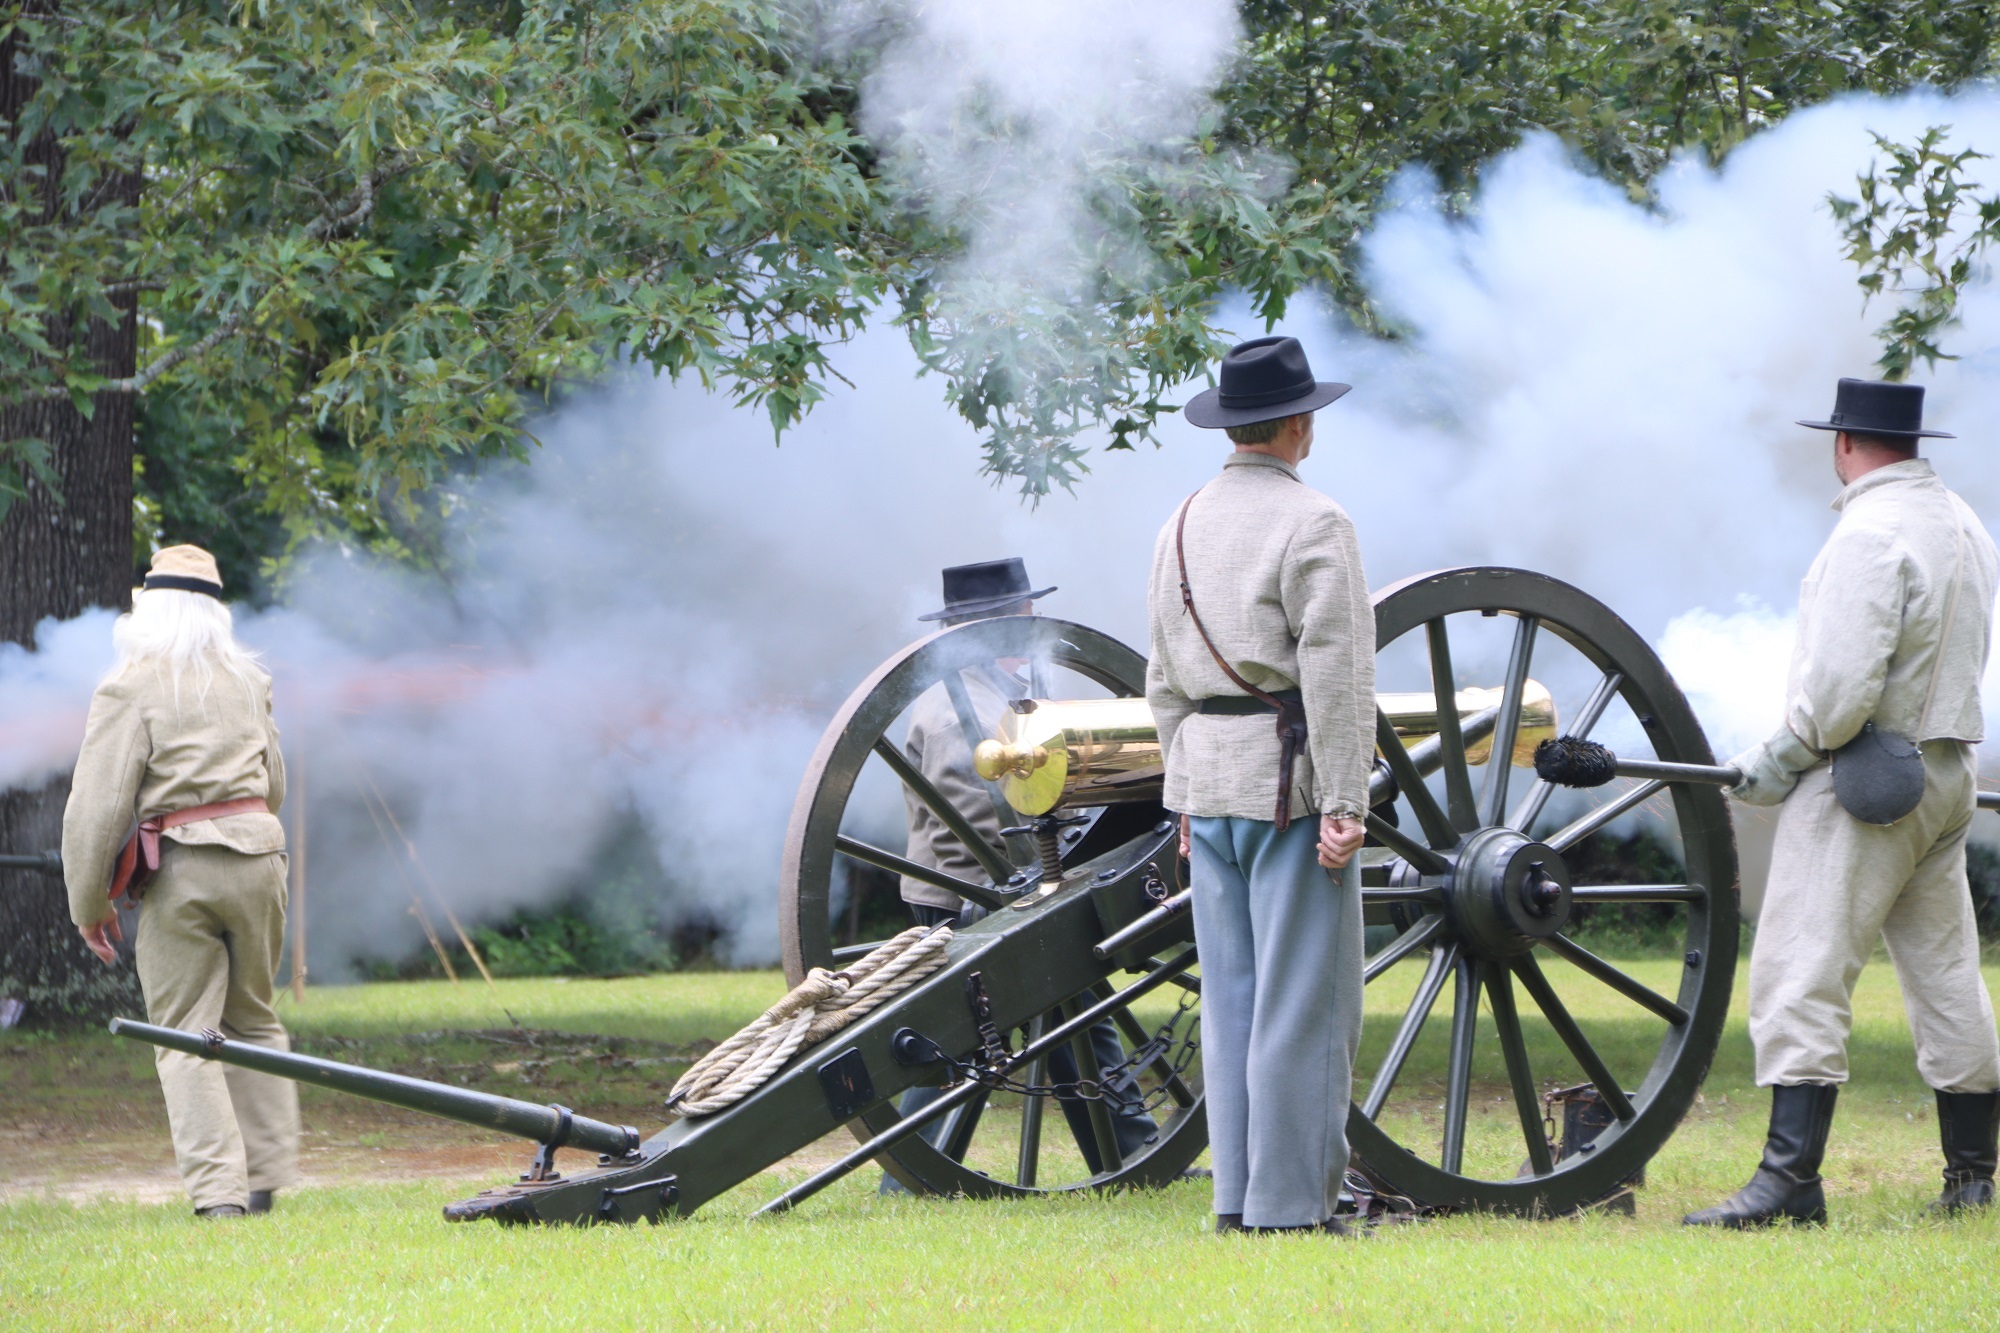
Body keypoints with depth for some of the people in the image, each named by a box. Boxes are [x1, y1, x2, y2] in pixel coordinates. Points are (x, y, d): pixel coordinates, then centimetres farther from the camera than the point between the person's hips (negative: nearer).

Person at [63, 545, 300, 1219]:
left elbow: (97, 805, -9)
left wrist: (88, 904, -2)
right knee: (253, 1023, 18)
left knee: (185, 1038, 0)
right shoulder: (246, 680, 12)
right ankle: (264, 1176, 15)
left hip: (181, 871, -5)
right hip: (260, 854, 5)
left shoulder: (131, 688, -6)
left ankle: (218, 1190, -9)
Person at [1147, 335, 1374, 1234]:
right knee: (1304, 999, -5)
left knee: (1232, 994, 10)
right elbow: (1336, 677, -17)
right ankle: (1290, 1202, -6)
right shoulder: (1312, 525, -11)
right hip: (1291, 784, -7)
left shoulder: (1181, 526, 12)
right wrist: (1344, 806, -18)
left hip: (1209, 779, 7)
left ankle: (1237, 1196, 10)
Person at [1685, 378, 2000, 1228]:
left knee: (1801, 974, -10)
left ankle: (1790, 1176, -18)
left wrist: (1780, 758, -10)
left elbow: (1844, 682, -23)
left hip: (1861, 782, -9)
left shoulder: (1870, 532, -16)